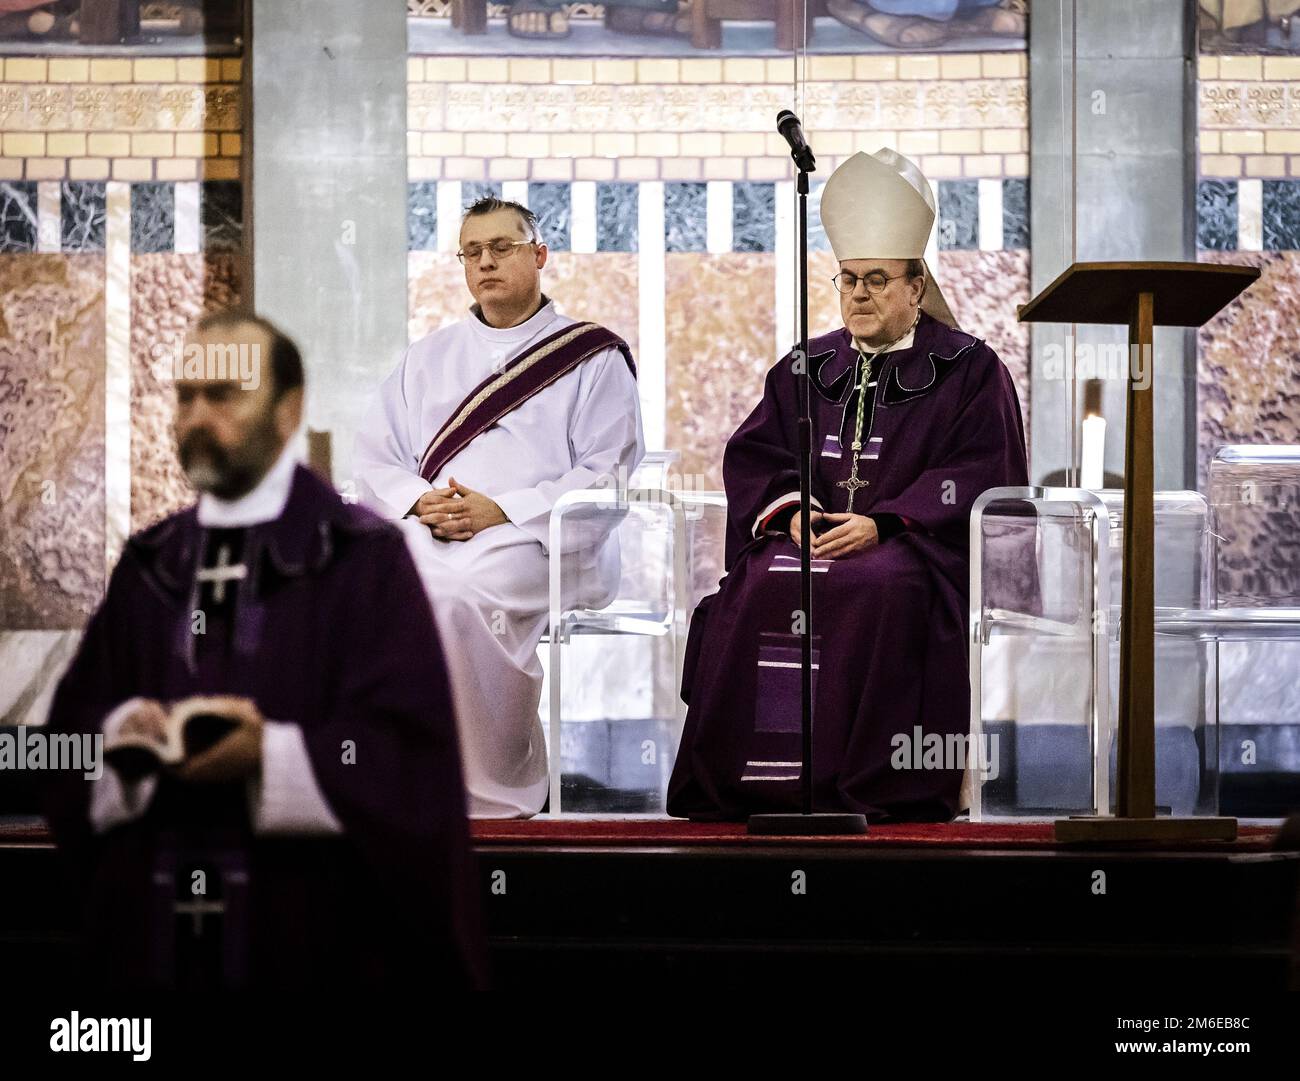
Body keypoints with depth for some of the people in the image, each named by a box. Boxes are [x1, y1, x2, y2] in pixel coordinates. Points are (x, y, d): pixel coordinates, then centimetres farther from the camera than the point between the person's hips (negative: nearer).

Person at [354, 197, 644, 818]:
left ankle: (494, 800, -28)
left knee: (455, 593, -37)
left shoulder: (591, 358, 10)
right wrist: (420, 502, -6)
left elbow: (606, 475, -1)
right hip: (427, 533, 4)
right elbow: (374, 458, 17)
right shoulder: (428, 359, 25)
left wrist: (503, 511, -13)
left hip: (538, 542, -4)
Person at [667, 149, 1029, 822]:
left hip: (913, 545, -4)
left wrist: (882, 523, -14)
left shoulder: (969, 369, 8)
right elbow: (752, 456, 15)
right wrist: (789, 507, -9)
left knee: (881, 589, -38)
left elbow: (980, 473, -3)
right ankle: (756, 786, -29)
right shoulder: (806, 369, 22)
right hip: (809, 535, 4)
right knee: (760, 588, -30)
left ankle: (877, 788, -36)